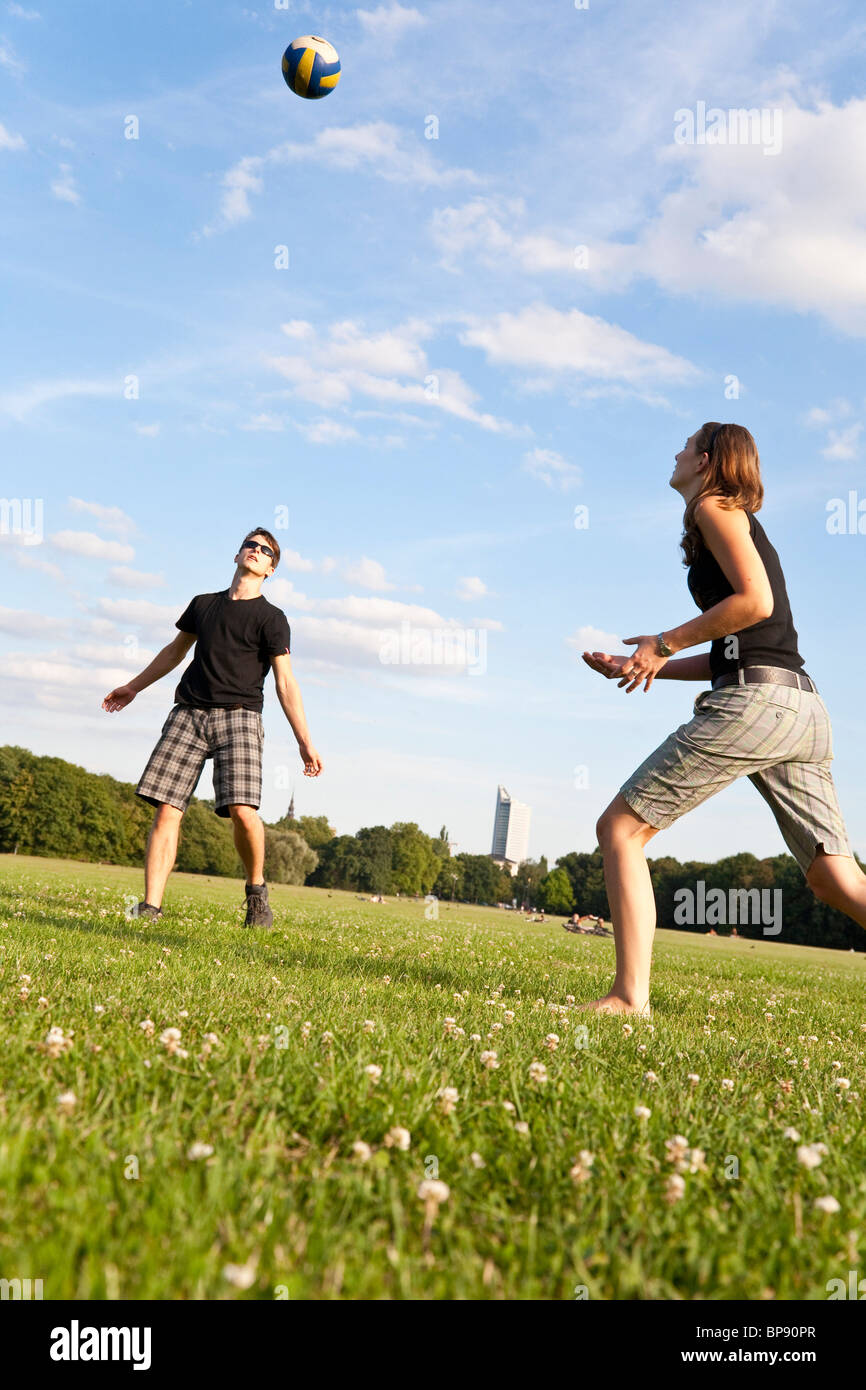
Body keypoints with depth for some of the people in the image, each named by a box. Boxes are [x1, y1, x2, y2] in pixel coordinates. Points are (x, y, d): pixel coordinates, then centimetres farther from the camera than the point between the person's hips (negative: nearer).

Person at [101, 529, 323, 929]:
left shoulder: (271, 618, 5)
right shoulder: (203, 604, 17)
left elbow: (285, 682, 1)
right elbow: (175, 651, 32)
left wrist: (305, 742, -7)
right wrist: (134, 687, 39)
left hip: (237, 717, -3)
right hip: (188, 715, 4)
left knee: (242, 811, -19)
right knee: (166, 810, -7)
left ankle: (256, 888, 6)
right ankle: (150, 906, -3)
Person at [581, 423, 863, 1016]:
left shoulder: (715, 508, 4)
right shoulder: (744, 527, 30)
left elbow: (755, 602, -13)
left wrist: (666, 641, -5)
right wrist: (643, 668, 23)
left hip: (755, 700, -9)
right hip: (803, 707, 9)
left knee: (620, 829, -3)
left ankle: (630, 996, -8)